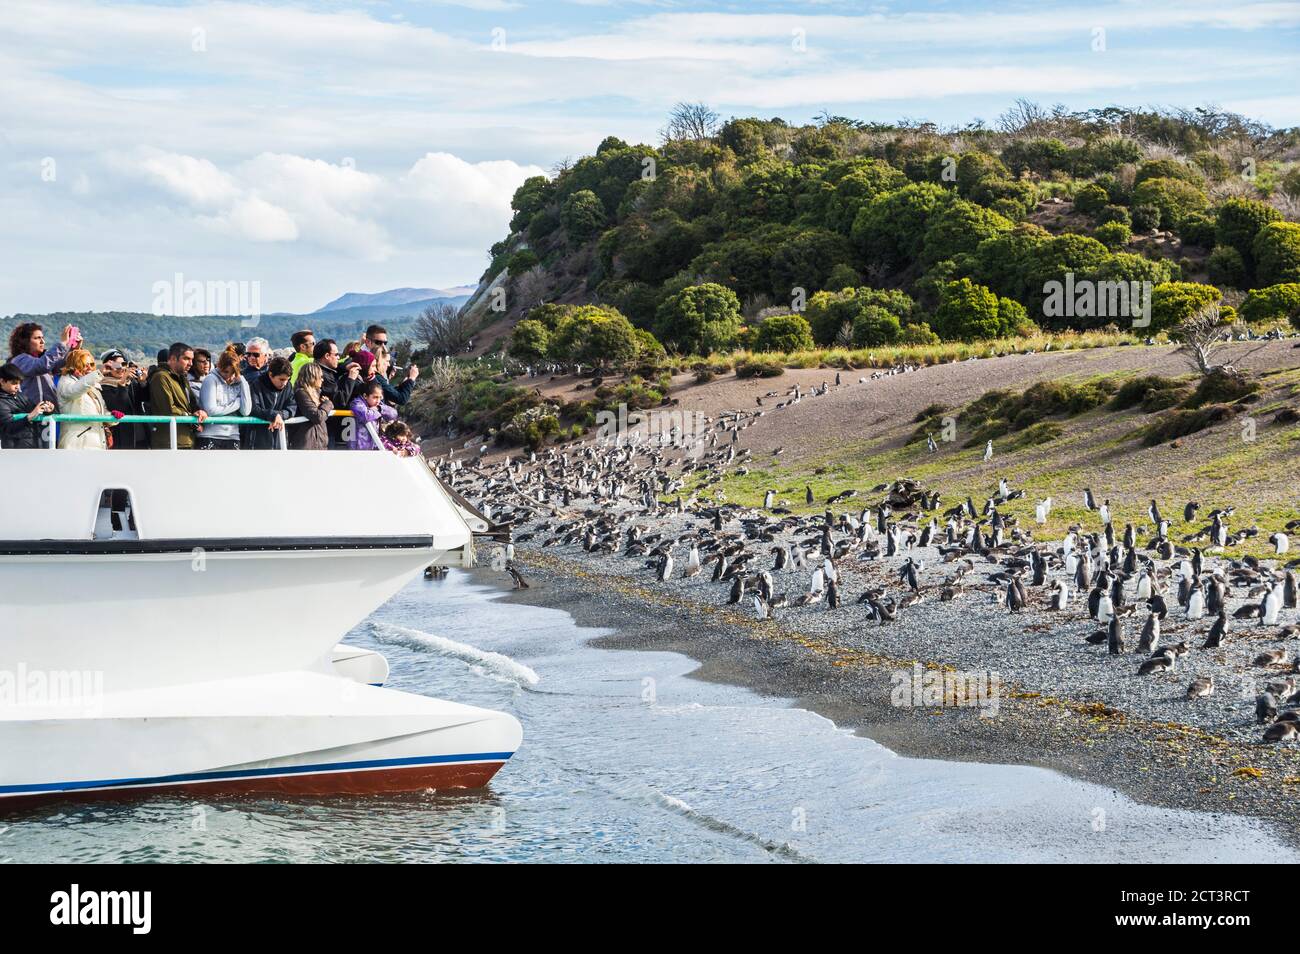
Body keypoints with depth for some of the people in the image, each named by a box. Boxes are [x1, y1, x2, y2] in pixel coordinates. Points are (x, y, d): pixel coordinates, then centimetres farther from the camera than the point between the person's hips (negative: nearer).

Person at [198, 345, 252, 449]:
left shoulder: (237, 384, 11)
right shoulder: (211, 380, -2)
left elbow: (246, 411, -2)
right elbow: (211, 410, -14)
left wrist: (242, 382, 0)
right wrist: (237, 403, -3)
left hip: (232, 438, 4)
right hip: (210, 437, -4)